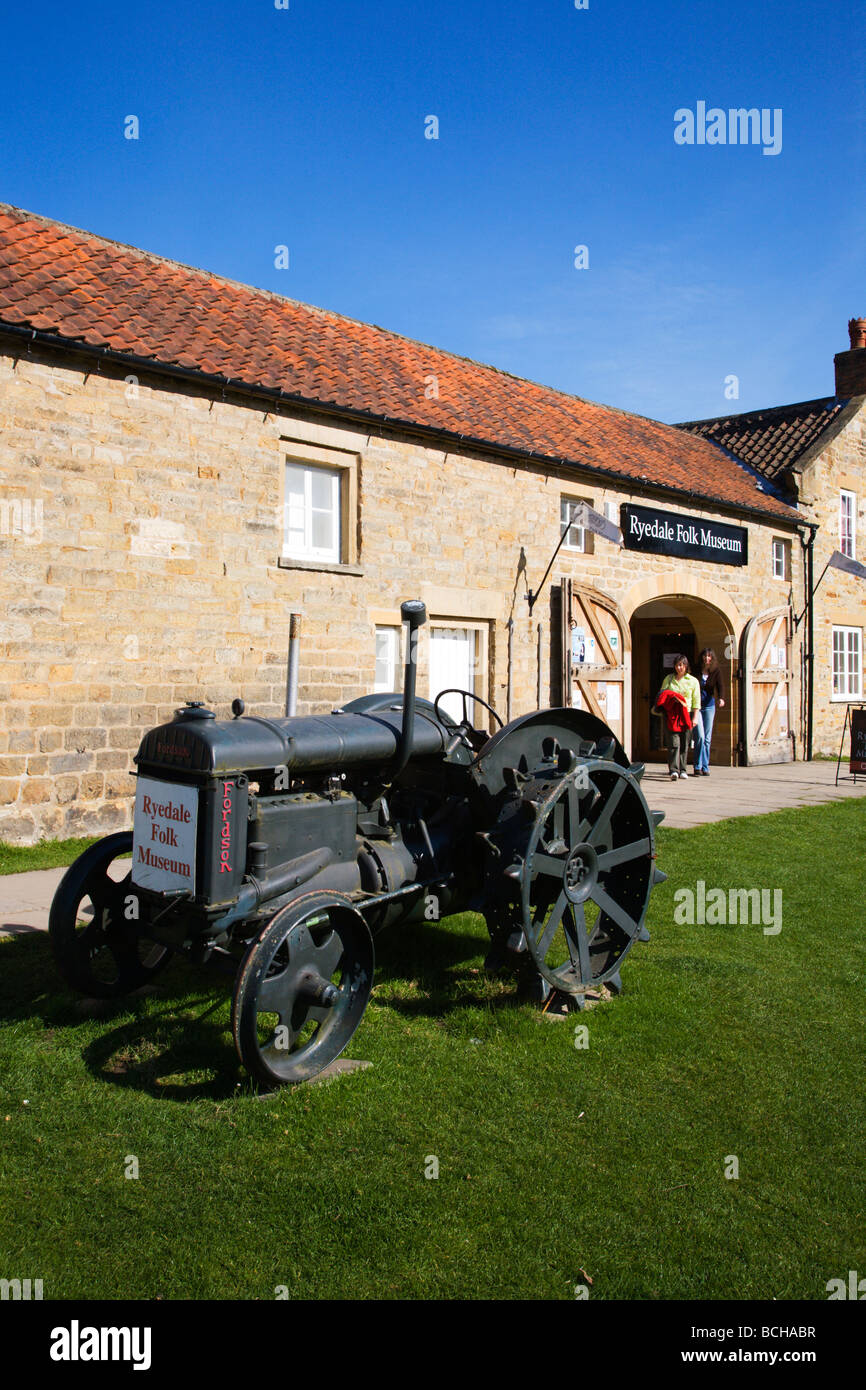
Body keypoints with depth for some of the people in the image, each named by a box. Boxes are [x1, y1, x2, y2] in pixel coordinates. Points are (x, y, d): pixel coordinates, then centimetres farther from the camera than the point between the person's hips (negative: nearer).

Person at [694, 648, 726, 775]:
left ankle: (705, 767, 12)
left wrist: (721, 698, -34)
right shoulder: (696, 670, -2)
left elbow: (720, 685, -14)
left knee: (707, 738, 4)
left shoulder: (716, 671, -1)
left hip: (709, 706, 2)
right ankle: (698, 767, -4)